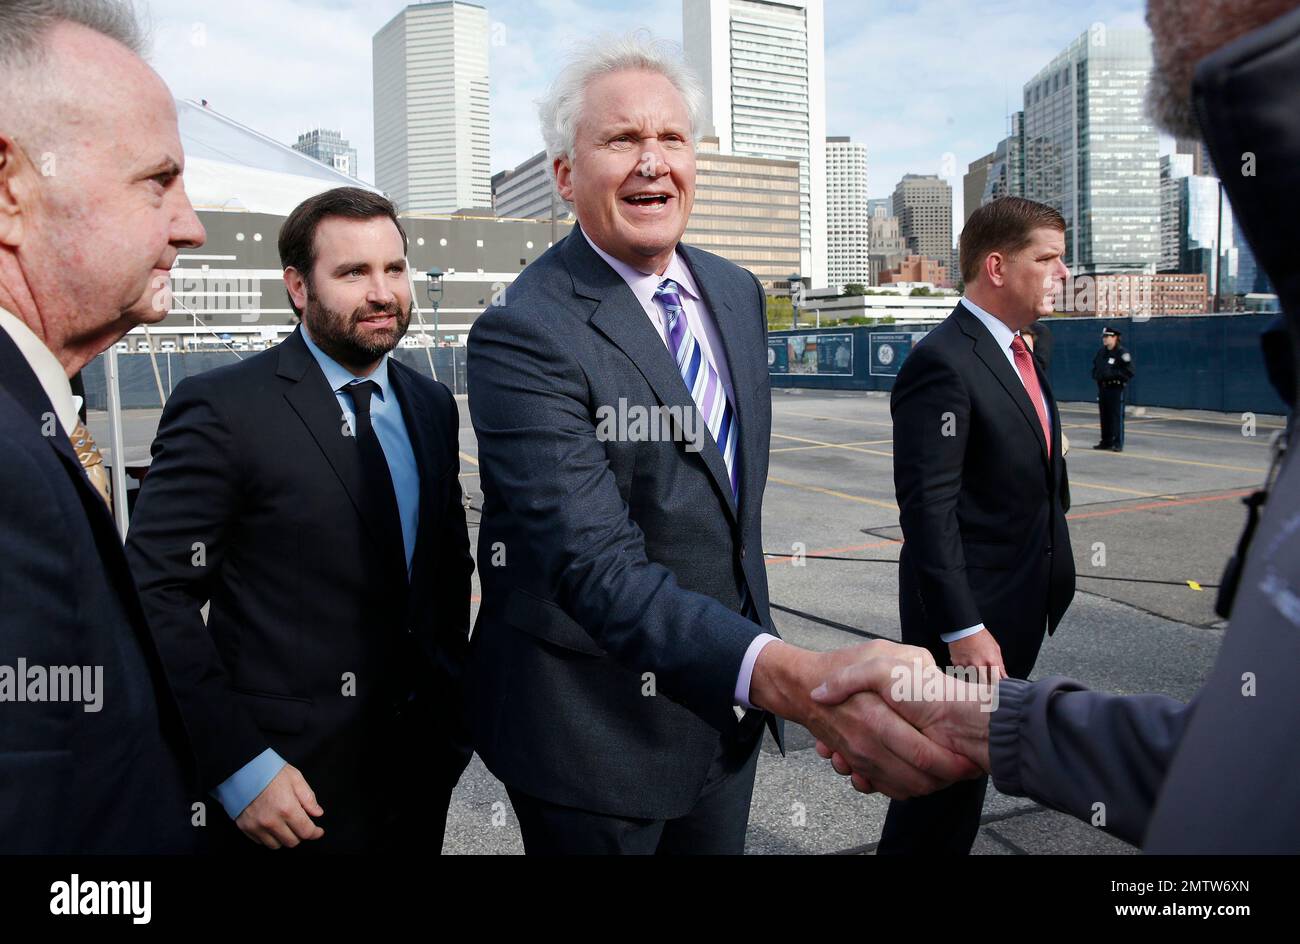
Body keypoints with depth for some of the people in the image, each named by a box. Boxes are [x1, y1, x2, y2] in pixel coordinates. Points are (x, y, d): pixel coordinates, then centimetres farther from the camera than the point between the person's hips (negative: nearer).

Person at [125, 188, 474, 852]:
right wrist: (239, 767, -18)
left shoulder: (432, 406, 5)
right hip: (293, 781, -5)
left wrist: (451, 709, 7)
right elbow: (155, 592, -15)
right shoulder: (222, 407, -13)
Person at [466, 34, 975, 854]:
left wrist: (762, 669, 15)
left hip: (724, 701, 6)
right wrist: (788, 676, -45)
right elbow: (593, 565, -32)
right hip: (594, 729, -6)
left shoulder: (737, 294, 2)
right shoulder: (524, 335, -22)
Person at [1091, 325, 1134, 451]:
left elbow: (1129, 372, -13)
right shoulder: (1101, 352, 14)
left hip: (1116, 388, -7)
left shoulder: (1122, 353, -9)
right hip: (1102, 388, 7)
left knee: (1117, 416, -7)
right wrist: (1097, 375, 9)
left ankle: (1118, 444, -5)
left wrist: (1113, 374, -18)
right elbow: (1095, 367, 28)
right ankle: (1106, 441, 20)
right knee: (1104, 416, 12)